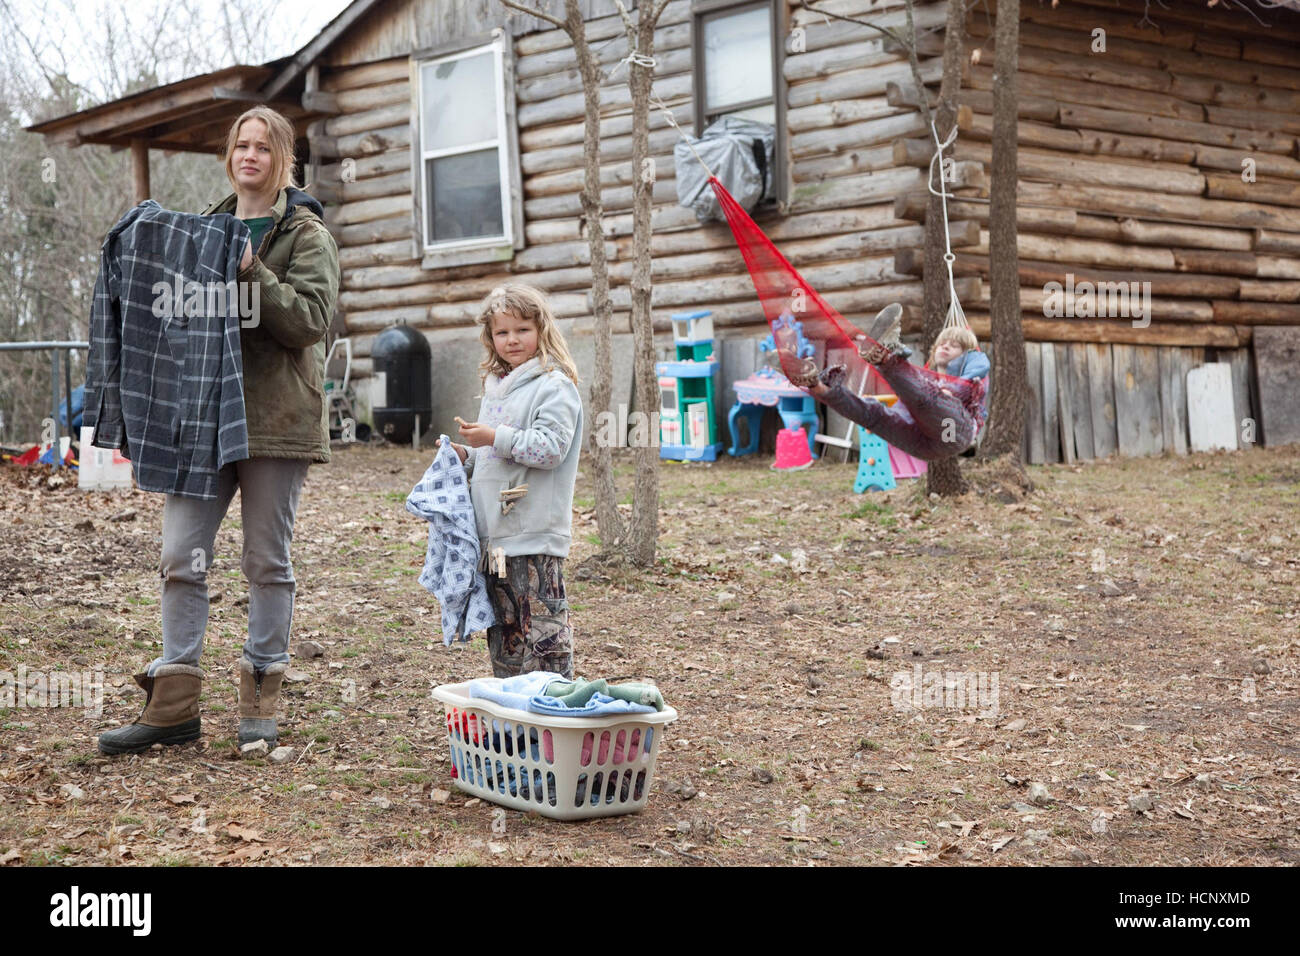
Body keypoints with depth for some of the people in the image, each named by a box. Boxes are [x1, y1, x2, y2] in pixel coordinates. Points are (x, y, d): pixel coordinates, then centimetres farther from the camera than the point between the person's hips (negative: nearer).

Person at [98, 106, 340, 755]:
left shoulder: (306, 235, 1)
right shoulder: (205, 226, 17)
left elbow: (310, 318, -11)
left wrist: (250, 271, -20)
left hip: (274, 416, -4)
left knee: (267, 560, 3)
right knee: (181, 556, -1)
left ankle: (261, 700, 14)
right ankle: (174, 704, 5)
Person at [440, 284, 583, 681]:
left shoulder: (554, 386, -9)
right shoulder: (495, 387, 19)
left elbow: (551, 447, -20)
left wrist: (496, 438, -22)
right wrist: (467, 457, 11)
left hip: (535, 532, -9)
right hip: (494, 531, 9)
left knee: (540, 623, -9)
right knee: (502, 625, 15)